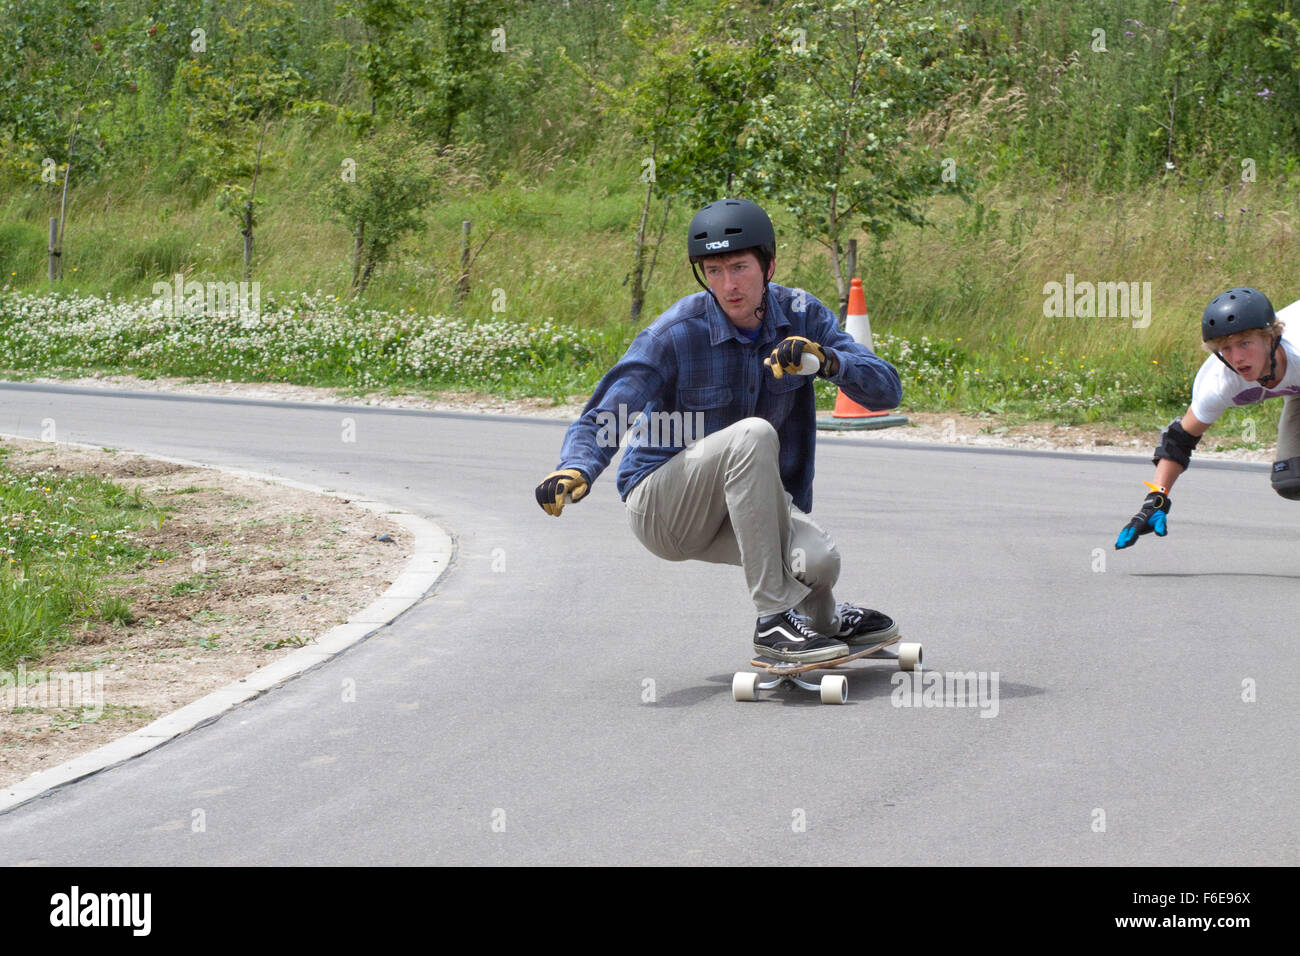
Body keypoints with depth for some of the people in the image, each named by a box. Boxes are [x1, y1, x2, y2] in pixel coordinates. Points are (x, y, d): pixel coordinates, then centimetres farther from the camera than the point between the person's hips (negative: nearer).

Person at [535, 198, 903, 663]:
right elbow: (602, 420, -23)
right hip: (661, 509, -4)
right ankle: (773, 620, -29)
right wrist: (576, 468, -45)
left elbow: (886, 391, -9)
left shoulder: (800, 315, -5)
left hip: (742, 508, 4)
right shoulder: (674, 335, -17)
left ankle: (822, 621, 11)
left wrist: (826, 359, -29)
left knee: (818, 561, -30)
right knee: (753, 434, -34)